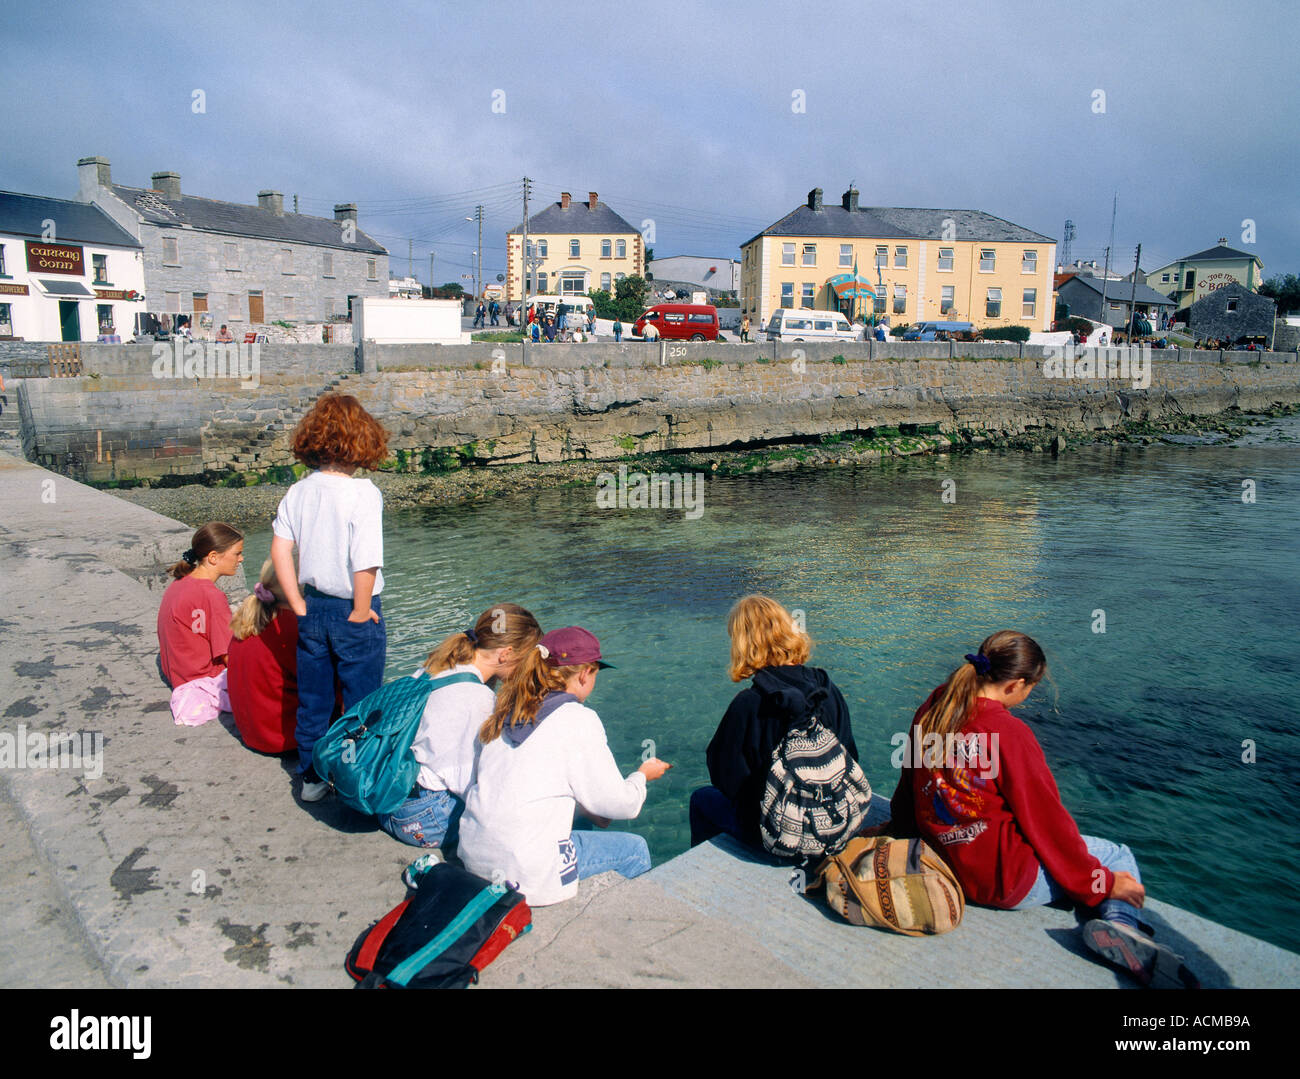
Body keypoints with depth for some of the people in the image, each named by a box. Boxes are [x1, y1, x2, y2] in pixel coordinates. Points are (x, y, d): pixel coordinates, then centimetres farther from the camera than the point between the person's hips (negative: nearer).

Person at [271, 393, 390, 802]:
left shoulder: (298, 492, -1)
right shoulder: (363, 493, -19)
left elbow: (279, 549, 0)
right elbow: (365, 565, -24)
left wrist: (299, 605, 5)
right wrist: (361, 613, -11)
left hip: (313, 609, 5)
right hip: (354, 613, -5)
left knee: (312, 697, 19)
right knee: (360, 702, 10)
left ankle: (312, 776, 32)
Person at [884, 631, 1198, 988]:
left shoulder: (932, 709, -1)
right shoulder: (1008, 733, -22)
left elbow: (908, 784, 14)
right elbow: (1047, 821, -14)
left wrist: (901, 825, 34)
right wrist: (1102, 885, 0)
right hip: (1001, 882, -8)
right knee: (1120, 856, 8)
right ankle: (1120, 922, -15)